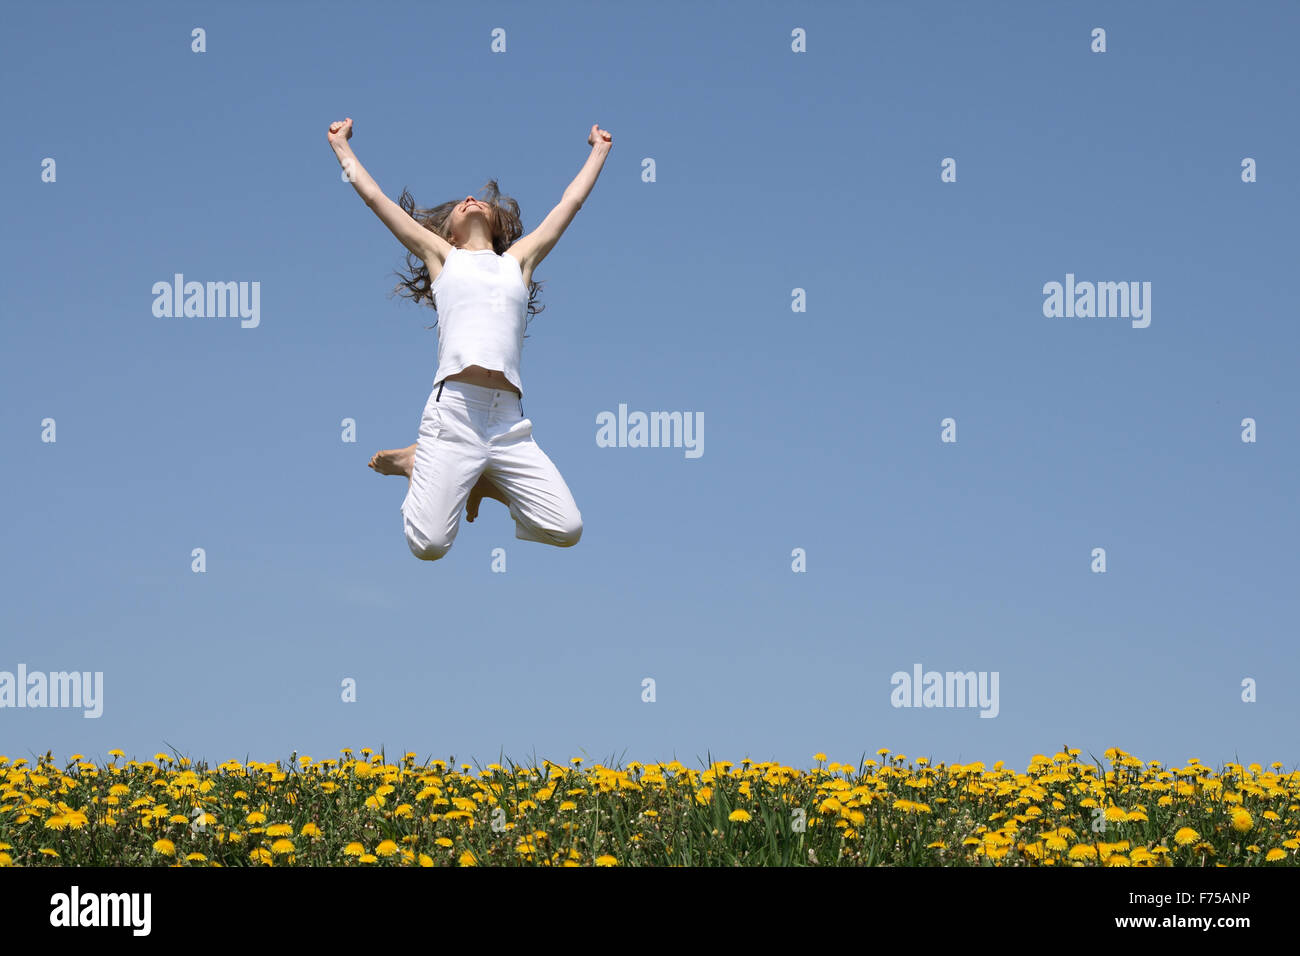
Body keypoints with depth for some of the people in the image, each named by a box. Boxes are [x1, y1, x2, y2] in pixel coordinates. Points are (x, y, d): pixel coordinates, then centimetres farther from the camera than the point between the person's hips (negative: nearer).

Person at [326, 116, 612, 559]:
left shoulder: (518, 260, 25)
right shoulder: (441, 255, 20)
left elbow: (571, 201, 33)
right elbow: (372, 194, 24)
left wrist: (599, 150, 45)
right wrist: (340, 144, 35)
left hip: (509, 423, 3)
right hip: (454, 410, -3)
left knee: (567, 530, -11)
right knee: (429, 545, -15)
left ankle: (481, 480, 14)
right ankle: (415, 465, 17)